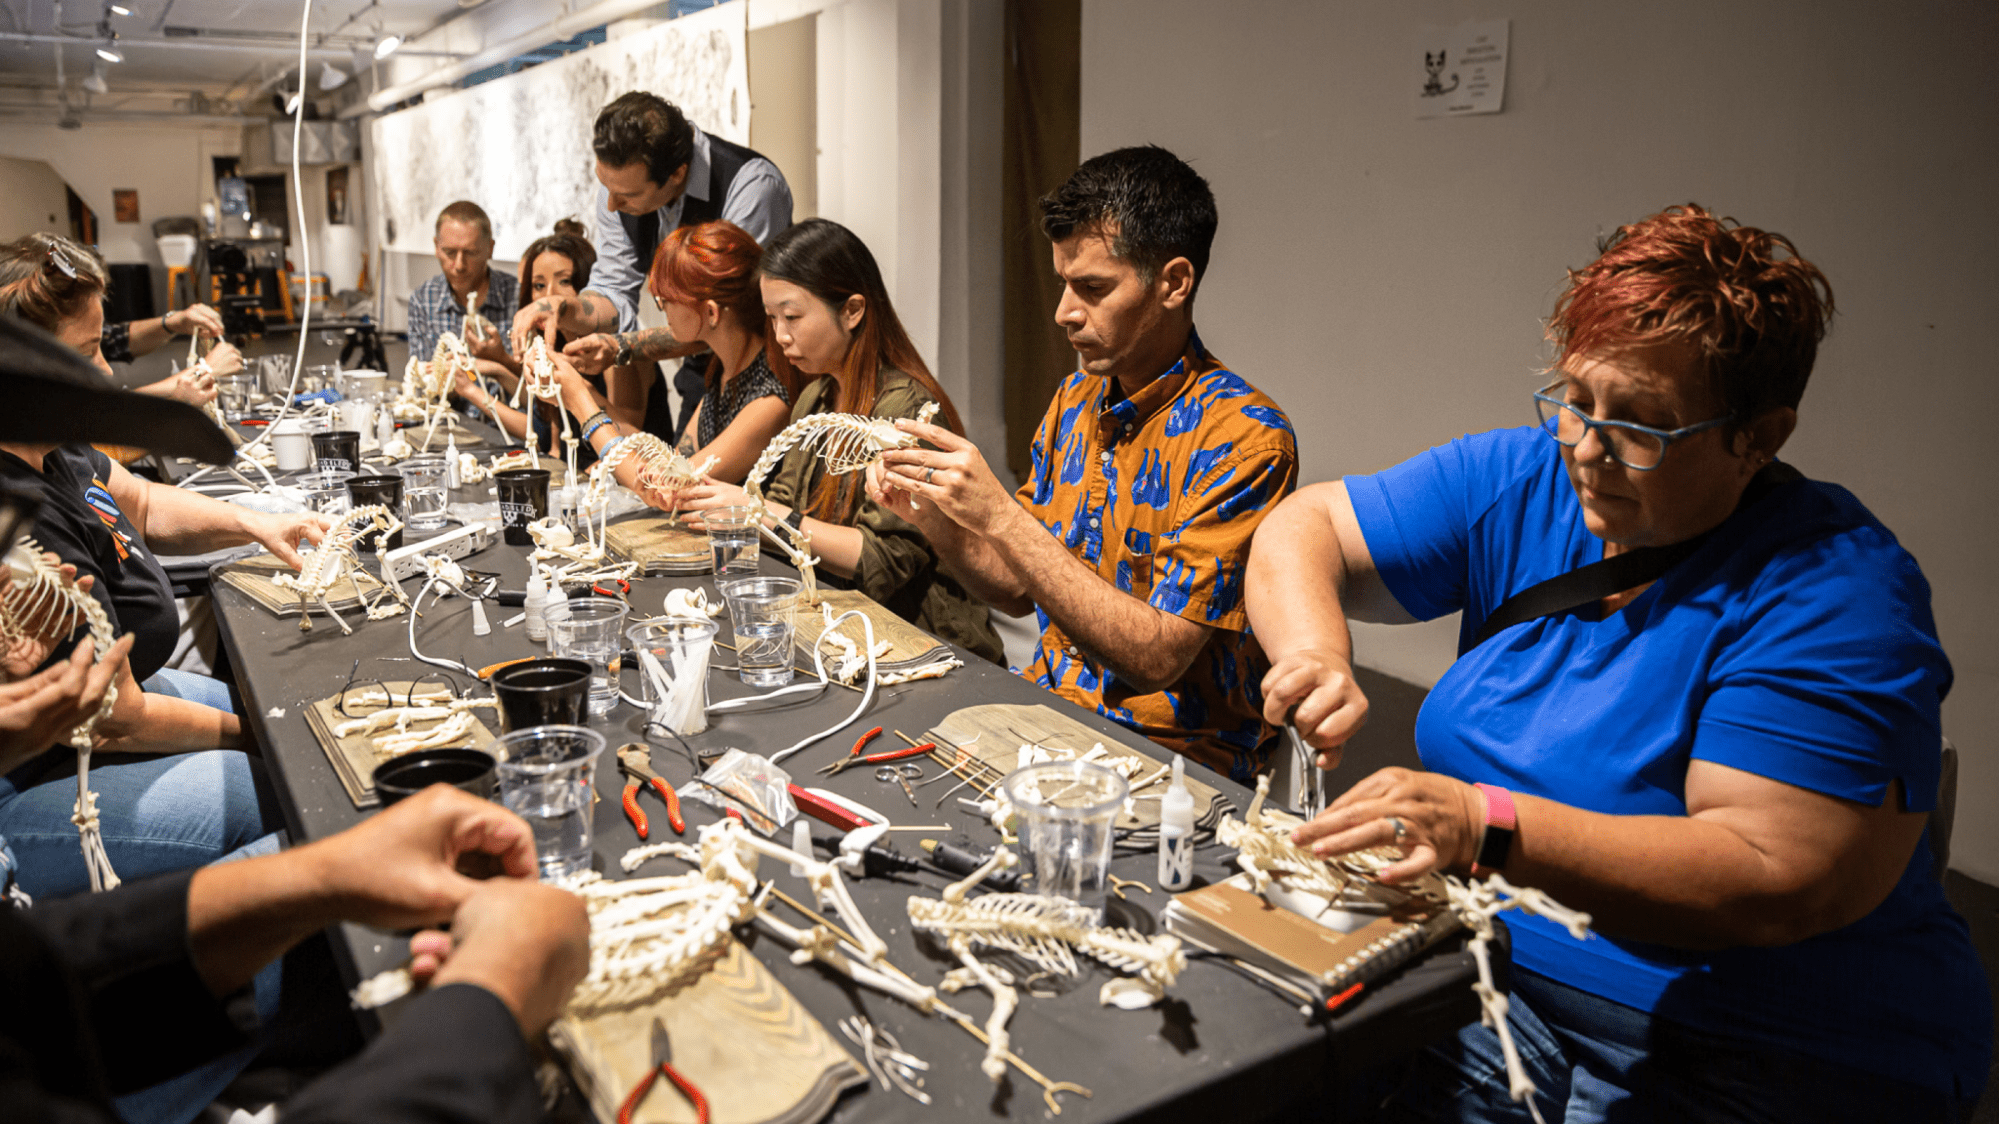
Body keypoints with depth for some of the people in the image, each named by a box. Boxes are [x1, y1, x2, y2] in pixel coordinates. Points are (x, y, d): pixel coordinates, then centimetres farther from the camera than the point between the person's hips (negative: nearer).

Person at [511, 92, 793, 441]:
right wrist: (561, 310, -20)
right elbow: (615, 294, 1)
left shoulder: (752, 186, -27)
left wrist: (624, 347, -33)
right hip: (703, 371, 5)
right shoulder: (620, 179, -7)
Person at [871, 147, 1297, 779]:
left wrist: (1001, 516, -26)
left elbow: (1157, 655, -23)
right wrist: (936, 520, -8)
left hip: (1170, 757, -6)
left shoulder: (1243, 436, -17)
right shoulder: (1076, 401, 6)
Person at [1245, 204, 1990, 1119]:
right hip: (1491, 980, 5)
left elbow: (1771, 880, -23)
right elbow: (1302, 529, 4)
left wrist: (1487, 827, -32)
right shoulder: (1520, 484, 2)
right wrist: (1314, 655, -17)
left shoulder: (1833, 592, -15)